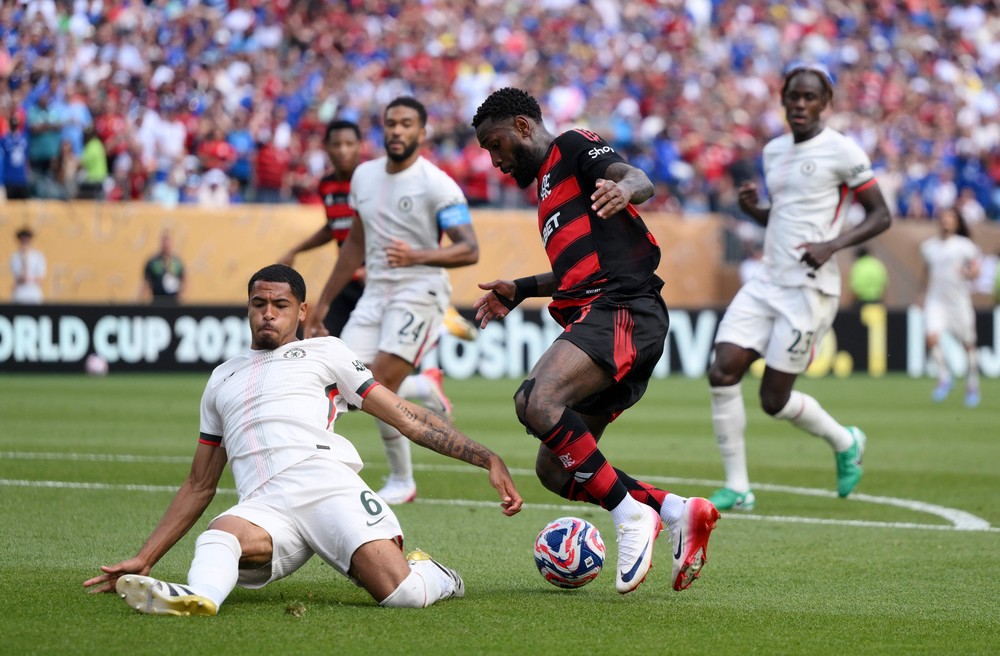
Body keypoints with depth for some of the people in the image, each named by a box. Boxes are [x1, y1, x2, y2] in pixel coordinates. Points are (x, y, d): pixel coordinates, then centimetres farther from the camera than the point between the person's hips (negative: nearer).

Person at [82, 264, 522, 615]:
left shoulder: (324, 352, 23)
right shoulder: (222, 379, 33)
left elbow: (407, 418, 18)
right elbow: (200, 486, 36)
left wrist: (487, 459, 7)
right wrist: (143, 559, 27)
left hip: (328, 485, -2)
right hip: (264, 506, 2)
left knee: (401, 594, -25)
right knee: (218, 537, -36)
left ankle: (434, 576, 8)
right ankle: (200, 597, -66)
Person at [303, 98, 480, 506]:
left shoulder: (436, 184, -11)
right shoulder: (364, 175, 10)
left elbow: (469, 250, -18)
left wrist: (418, 256, -35)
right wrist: (323, 304, 21)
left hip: (420, 292, -7)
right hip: (375, 292, 7)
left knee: (380, 388, -17)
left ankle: (401, 482, 4)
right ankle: (425, 390, 25)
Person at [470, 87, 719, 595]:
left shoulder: (571, 148, 2)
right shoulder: (550, 182, 30)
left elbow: (640, 181, -18)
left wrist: (624, 189, -41)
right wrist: (520, 290, 36)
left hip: (621, 310, -11)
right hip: (598, 319, 11)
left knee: (536, 401, -33)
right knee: (553, 470, 5)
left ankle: (631, 514, -26)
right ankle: (678, 511, 0)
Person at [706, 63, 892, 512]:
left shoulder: (841, 152, -7)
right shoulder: (774, 151, 15)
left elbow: (881, 216, -5)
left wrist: (834, 244, -20)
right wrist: (751, 209, 5)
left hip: (810, 289, -7)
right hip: (767, 285, 7)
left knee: (774, 400, -4)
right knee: (722, 371, -10)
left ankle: (845, 443, 25)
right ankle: (737, 488, -2)